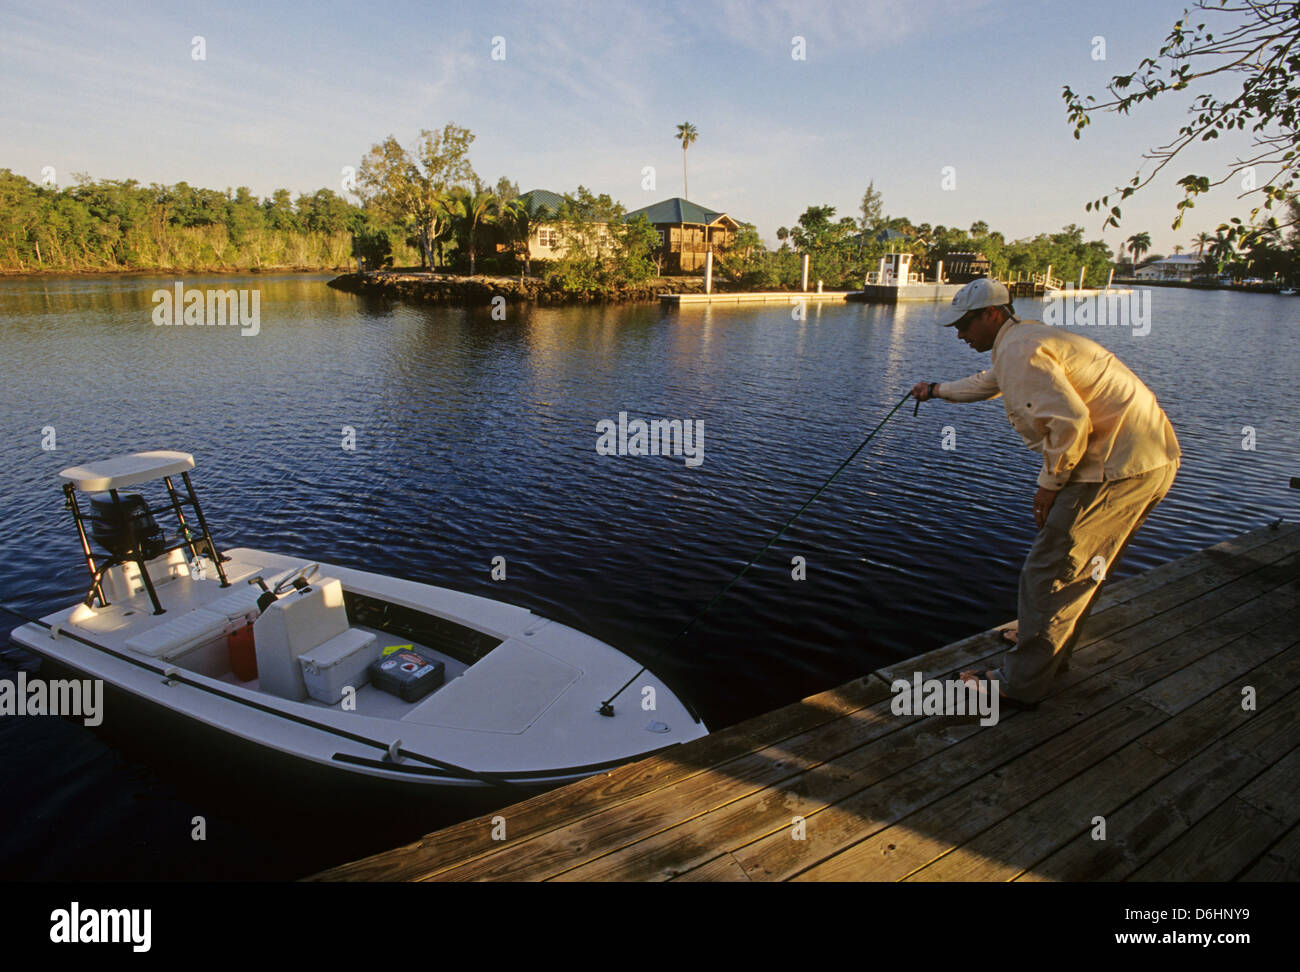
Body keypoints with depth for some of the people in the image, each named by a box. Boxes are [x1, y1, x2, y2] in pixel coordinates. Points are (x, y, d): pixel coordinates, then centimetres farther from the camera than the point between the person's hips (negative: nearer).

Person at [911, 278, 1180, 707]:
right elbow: (989, 383, 42)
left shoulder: (1019, 350, -14)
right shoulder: (1029, 336, 20)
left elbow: (1070, 422, -25)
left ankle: (1021, 684, 4)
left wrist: (1049, 483, -13)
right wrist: (939, 390, 55)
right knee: (1081, 568, 23)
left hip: (1120, 469, -11)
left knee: (1050, 575, -5)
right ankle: (1051, 650, 38)